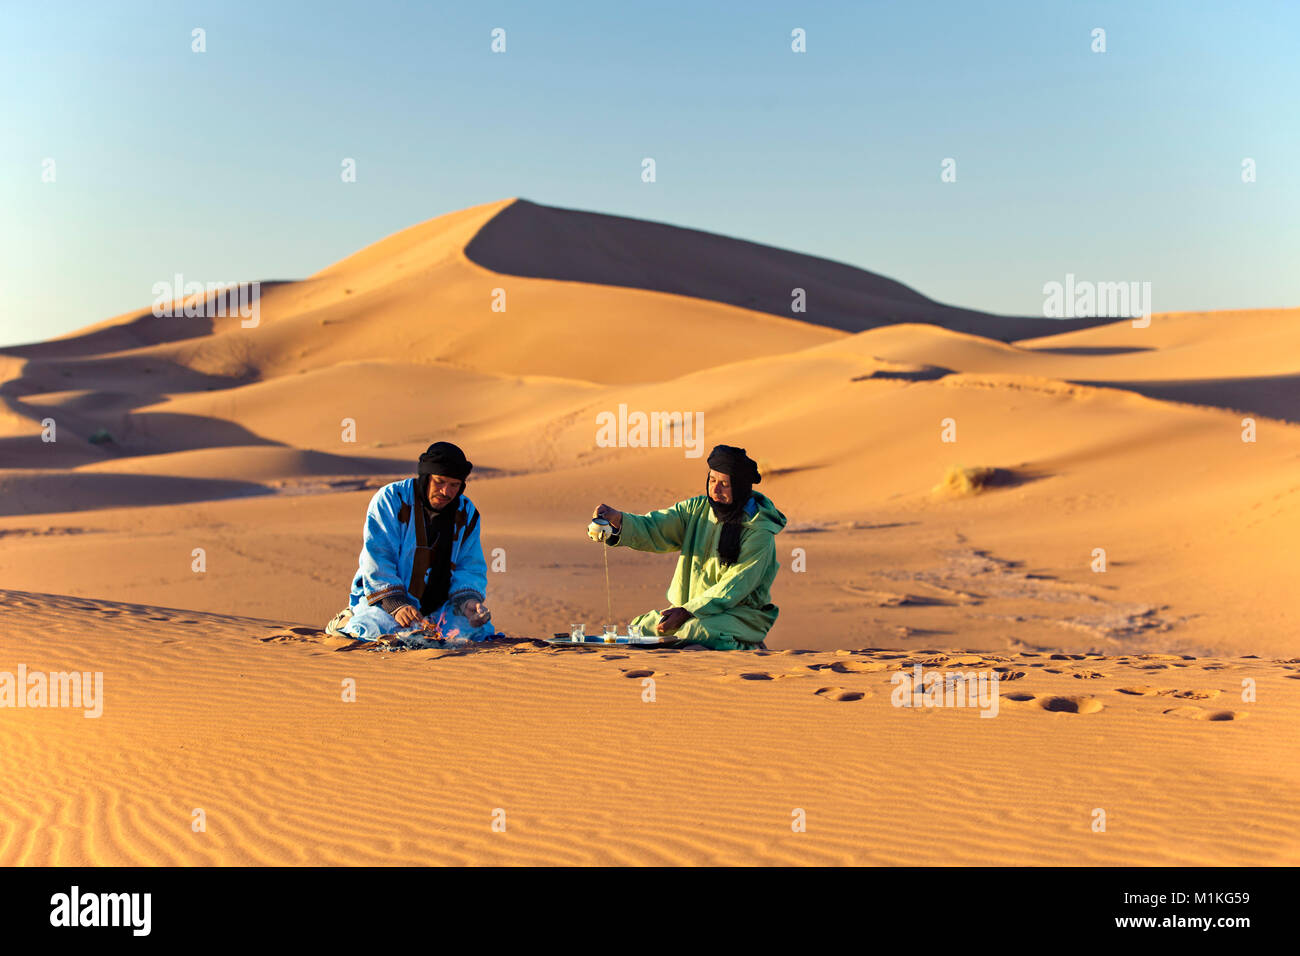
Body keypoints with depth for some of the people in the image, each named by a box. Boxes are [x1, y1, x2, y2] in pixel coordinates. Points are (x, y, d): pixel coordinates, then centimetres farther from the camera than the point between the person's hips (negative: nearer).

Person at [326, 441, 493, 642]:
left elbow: (471, 568, 5)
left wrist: (468, 600, -18)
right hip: (383, 597, -4)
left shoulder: (467, 513, 4)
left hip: (436, 605, 4)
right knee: (384, 626, -34)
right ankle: (347, 621, 3)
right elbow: (377, 560, -16)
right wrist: (396, 605, -29)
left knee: (479, 627, -19)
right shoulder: (390, 500, -10)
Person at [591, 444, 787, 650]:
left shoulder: (759, 531, -15)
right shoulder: (697, 509, 3)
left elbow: (734, 588, -19)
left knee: (696, 632, -34)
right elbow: (651, 529, -6)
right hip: (690, 608, 6)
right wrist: (618, 519, -27)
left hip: (740, 612, -6)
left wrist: (687, 611, -27)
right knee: (641, 628, -8)